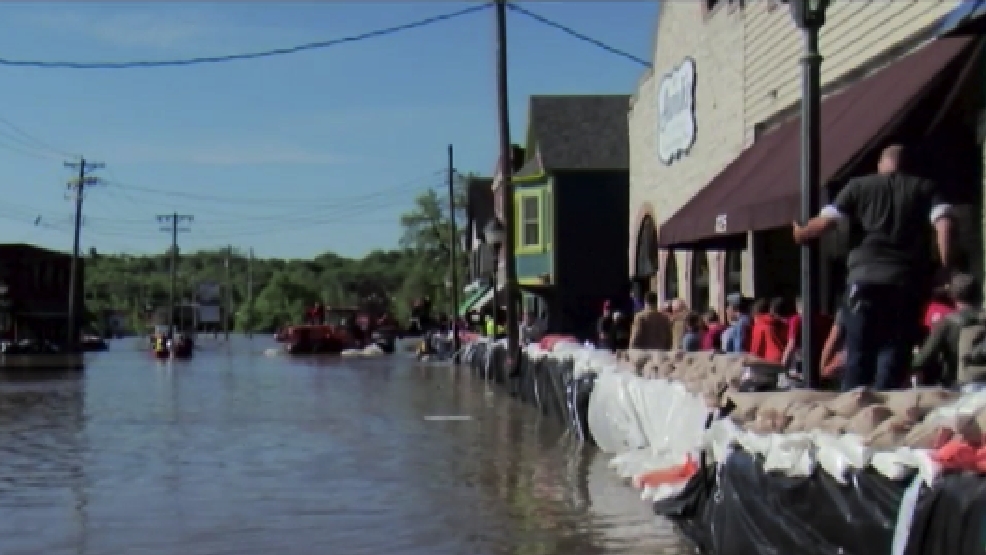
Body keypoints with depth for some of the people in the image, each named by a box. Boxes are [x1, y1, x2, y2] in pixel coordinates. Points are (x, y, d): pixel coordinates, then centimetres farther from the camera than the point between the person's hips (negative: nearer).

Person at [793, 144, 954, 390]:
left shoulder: (859, 186, 12)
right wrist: (946, 264, -3)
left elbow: (827, 220, 1)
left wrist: (800, 233, 17)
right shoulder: (925, 188, 14)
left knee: (859, 352, 4)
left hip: (865, 277, 0)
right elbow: (943, 220, -2)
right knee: (894, 352, 2)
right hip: (907, 280, 0)